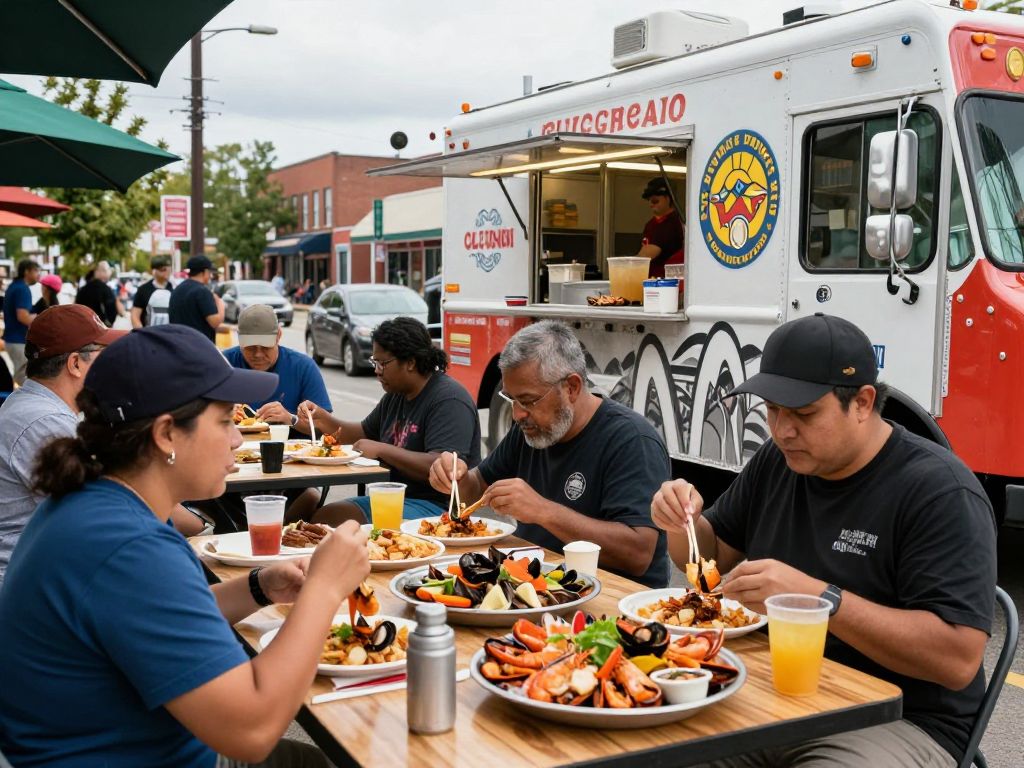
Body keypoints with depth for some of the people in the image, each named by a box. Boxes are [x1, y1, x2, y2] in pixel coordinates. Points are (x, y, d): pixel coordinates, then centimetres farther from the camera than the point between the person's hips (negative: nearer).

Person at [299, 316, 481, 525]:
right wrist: (322, 419, 10)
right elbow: (364, 433, 29)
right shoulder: (395, 396, 15)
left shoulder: (449, 400, -16)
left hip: (435, 506, -10)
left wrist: (381, 449, -21)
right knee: (322, 517, -3)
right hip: (394, 498, 10)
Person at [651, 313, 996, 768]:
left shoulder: (939, 491, -16)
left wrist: (816, 597, -30)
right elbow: (715, 556, 19)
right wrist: (683, 525, -4)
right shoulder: (777, 461, 7)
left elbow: (958, 659, -24)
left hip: (894, 720, -6)